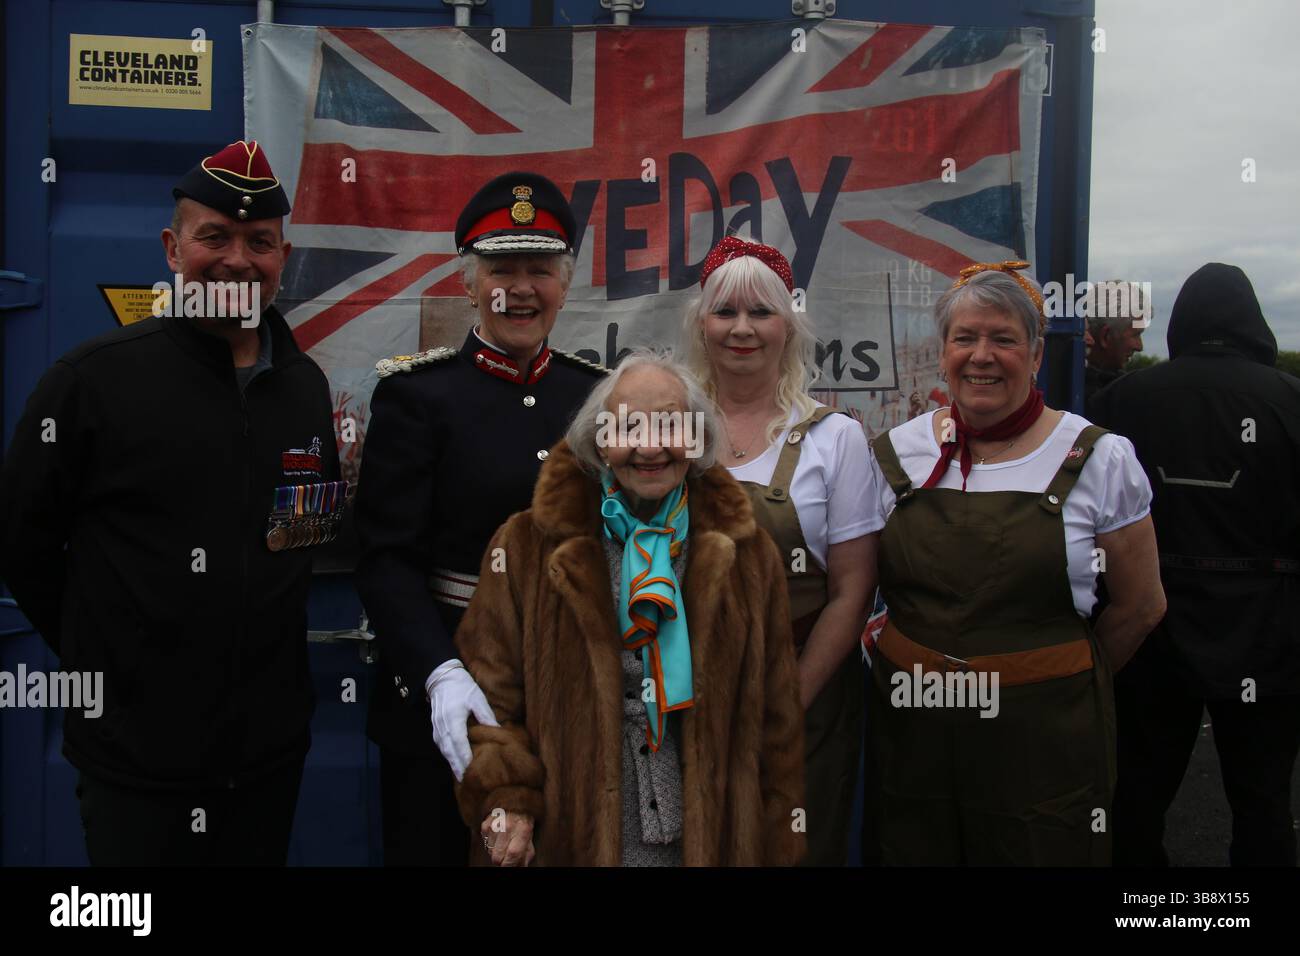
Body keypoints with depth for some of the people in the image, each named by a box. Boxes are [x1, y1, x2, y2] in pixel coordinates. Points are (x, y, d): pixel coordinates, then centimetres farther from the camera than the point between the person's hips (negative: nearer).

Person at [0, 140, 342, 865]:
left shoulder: (308, 387, 3)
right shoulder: (94, 378, -10)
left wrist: (252, 637, 8)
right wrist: (105, 656, 3)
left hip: (273, 745, 4)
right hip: (136, 757, -4)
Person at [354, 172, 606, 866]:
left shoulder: (596, 394, 4)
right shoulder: (416, 393, -8)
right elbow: (387, 558, -13)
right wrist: (441, 673, -27)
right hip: (446, 710, -3)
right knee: (435, 848, 11)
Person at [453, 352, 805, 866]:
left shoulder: (747, 554, 1)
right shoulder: (527, 549, -4)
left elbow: (775, 719, 4)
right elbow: (485, 685, -1)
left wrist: (780, 850, 4)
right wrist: (506, 796, -14)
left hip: (712, 840, 2)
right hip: (571, 842, -1)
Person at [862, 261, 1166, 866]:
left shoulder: (1100, 459, -3)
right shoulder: (895, 454, 3)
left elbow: (1140, 607, 5)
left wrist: (1063, 684, 11)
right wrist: (918, 670, 5)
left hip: (1044, 741, -2)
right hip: (910, 732, 2)